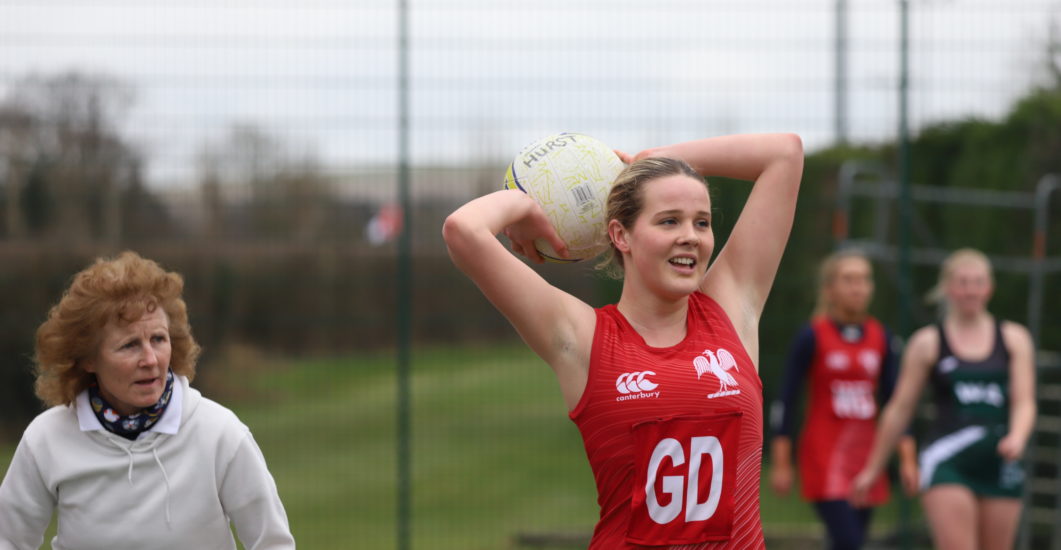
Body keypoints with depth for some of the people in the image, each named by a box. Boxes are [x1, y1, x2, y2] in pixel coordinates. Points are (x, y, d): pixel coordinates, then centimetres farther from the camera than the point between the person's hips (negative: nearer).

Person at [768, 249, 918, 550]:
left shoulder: (880, 337, 7)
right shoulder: (813, 337, -6)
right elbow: (786, 401, -4)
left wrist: (907, 458, 7)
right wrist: (780, 464, -6)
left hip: (867, 456, 5)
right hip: (824, 456, -5)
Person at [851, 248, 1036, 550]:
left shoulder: (1014, 339, 11)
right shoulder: (928, 343, 6)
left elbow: (1024, 402, 3)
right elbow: (900, 408, 10)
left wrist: (1017, 438, -19)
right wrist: (872, 468, 11)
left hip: (999, 465, 3)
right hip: (946, 459, -3)